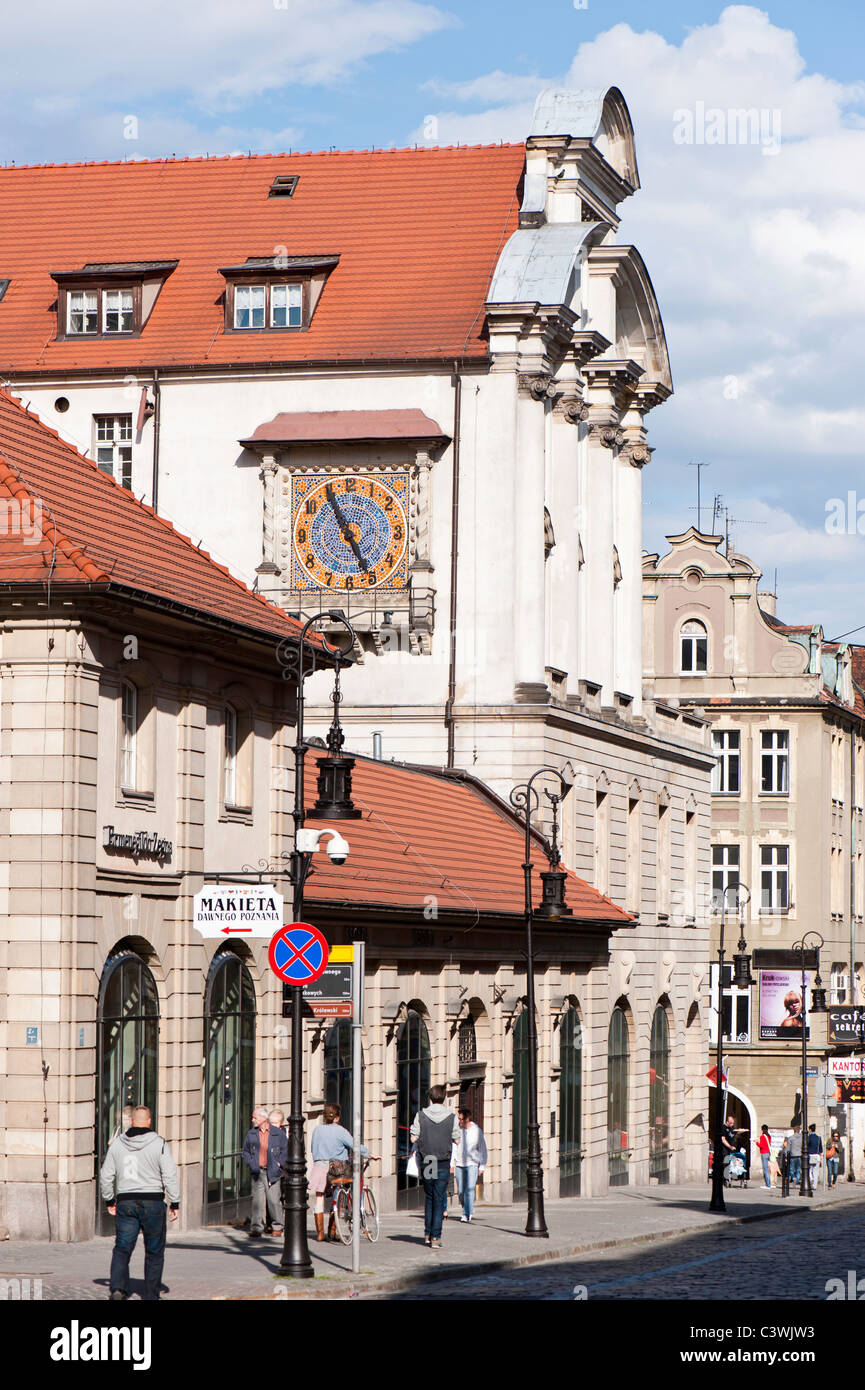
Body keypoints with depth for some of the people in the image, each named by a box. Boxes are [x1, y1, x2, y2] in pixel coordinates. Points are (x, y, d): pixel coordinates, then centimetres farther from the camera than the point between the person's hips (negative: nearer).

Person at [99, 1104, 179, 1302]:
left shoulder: (117, 1144, 4)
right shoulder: (159, 1144, -6)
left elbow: (106, 1175, 7)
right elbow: (170, 1176, -9)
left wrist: (110, 1200, 18)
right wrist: (174, 1203, -2)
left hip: (126, 1203, 2)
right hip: (153, 1203, -2)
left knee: (122, 1249, 4)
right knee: (154, 1252, 10)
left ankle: (118, 1286, -17)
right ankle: (151, 1295, 11)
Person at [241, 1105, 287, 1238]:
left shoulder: (278, 1134, 1)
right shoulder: (251, 1134, 10)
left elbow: (286, 1151, 6)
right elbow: (245, 1151, 18)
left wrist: (279, 1164, -3)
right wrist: (250, 1163, 3)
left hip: (272, 1173, -2)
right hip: (257, 1172, 2)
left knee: (274, 1200, -4)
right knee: (257, 1200, -3)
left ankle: (277, 1227, 10)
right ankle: (256, 1227, 1)